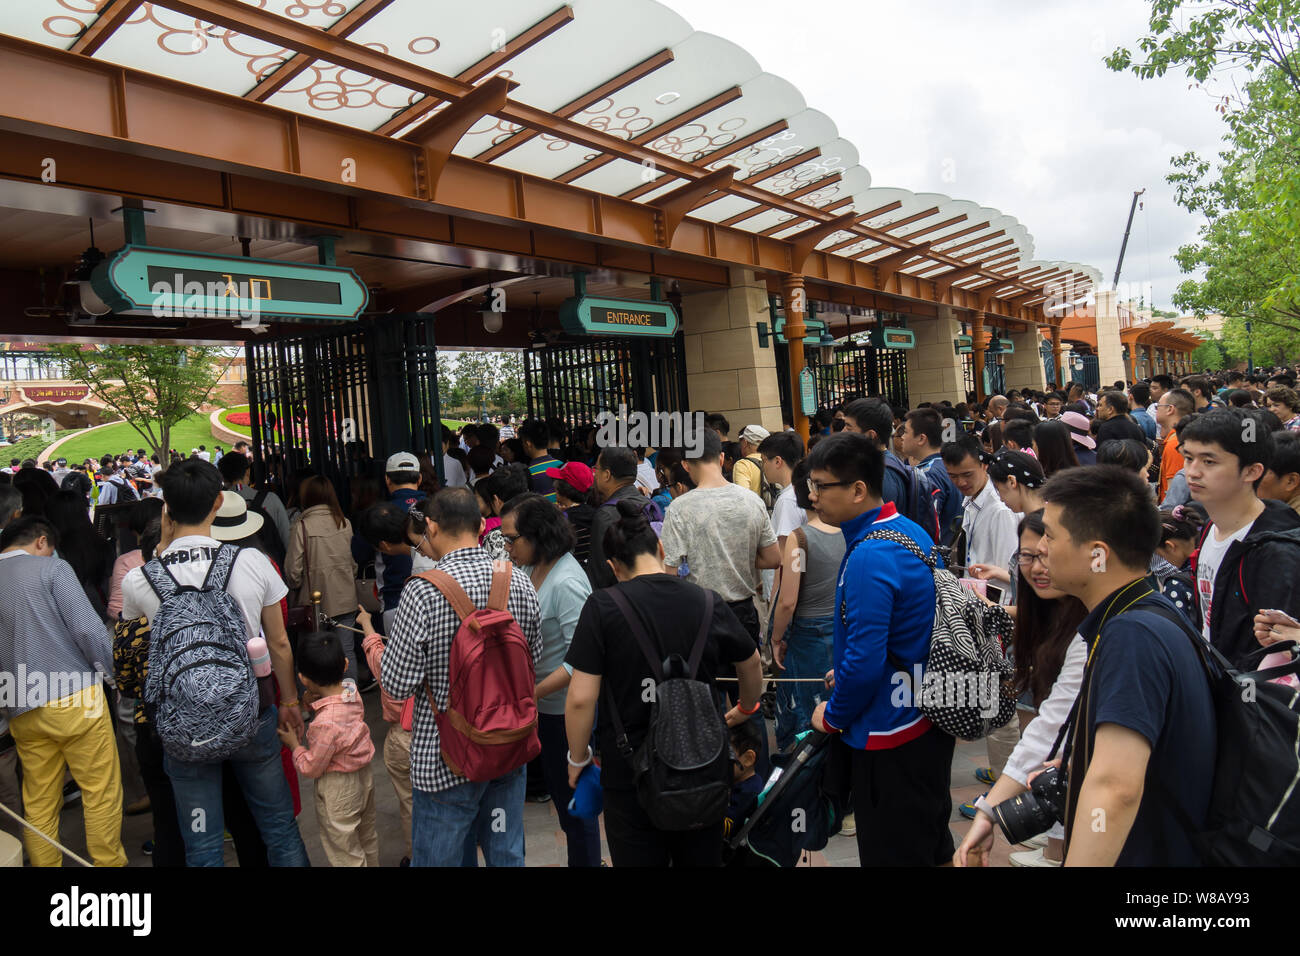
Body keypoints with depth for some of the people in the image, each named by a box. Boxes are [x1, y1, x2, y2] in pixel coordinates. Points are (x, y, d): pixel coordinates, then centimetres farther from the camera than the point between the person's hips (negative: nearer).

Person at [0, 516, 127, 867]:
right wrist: (120, 674, -3)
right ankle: (110, 862, 8)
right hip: (73, 698, -6)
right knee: (102, 793, 3)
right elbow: (87, 629, -13)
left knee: (39, 806, 13)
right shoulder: (51, 568, -4)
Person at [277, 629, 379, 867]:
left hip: (338, 791, -8)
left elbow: (311, 768, -20)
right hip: (364, 777, 8)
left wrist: (293, 744, -6)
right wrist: (317, 703, -2)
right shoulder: (352, 691, -13)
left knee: (345, 855, 12)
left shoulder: (325, 723, -34)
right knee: (367, 839, 29)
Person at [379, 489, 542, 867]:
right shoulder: (520, 581, -7)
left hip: (446, 758, -5)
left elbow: (397, 684, -16)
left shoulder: (423, 591, -23)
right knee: (507, 855, 21)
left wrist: (373, 643, 2)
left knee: (437, 858, 16)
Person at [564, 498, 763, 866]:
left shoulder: (602, 607, -13)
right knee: (702, 858, 21)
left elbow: (580, 698, -16)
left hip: (630, 775, -3)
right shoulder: (708, 602, -3)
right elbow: (752, 664, 14)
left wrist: (578, 758, 2)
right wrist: (746, 708, 34)